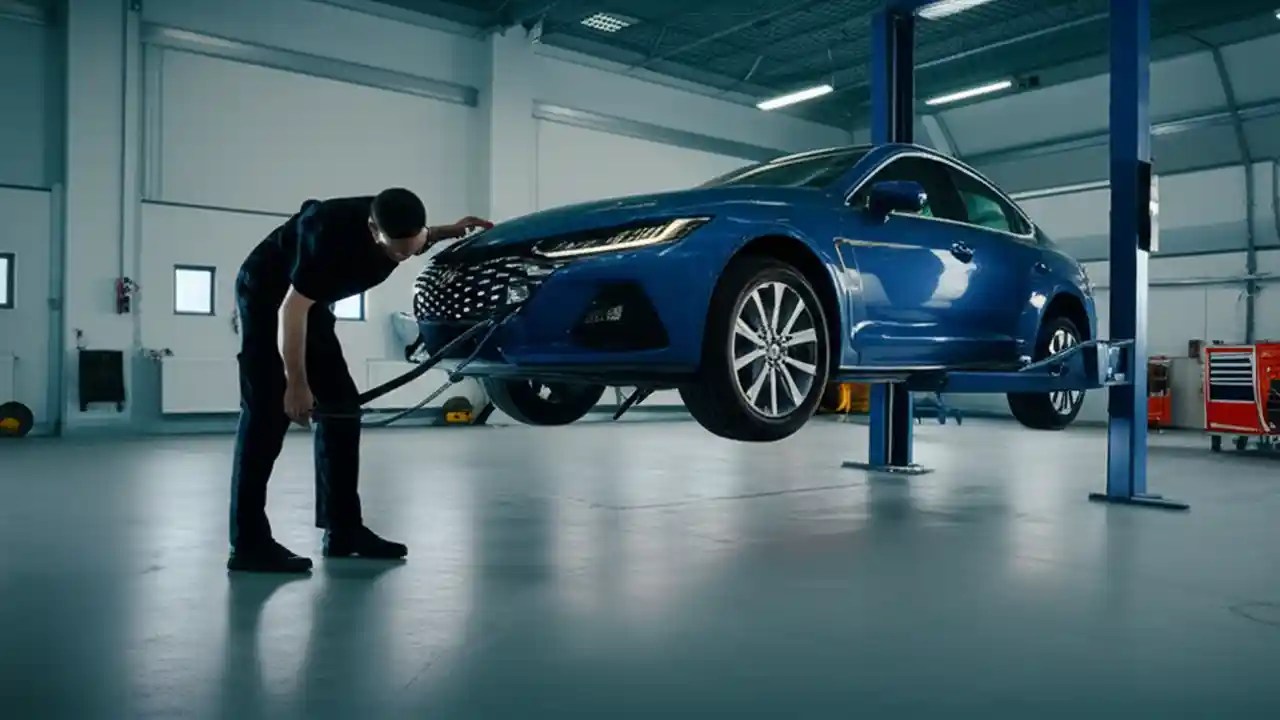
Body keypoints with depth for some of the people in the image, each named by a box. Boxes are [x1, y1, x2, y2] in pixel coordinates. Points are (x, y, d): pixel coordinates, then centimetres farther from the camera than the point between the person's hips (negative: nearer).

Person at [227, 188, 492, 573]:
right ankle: (248, 543, -12)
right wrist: (296, 385, -26)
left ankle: (343, 529, 8)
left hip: (311, 300, 8)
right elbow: (291, 310, -30)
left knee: (342, 406, 2)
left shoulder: (398, 230, -14)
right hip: (266, 295, -8)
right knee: (268, 414, -14)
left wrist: (450, 231, -4)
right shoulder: (334, 231, -35)